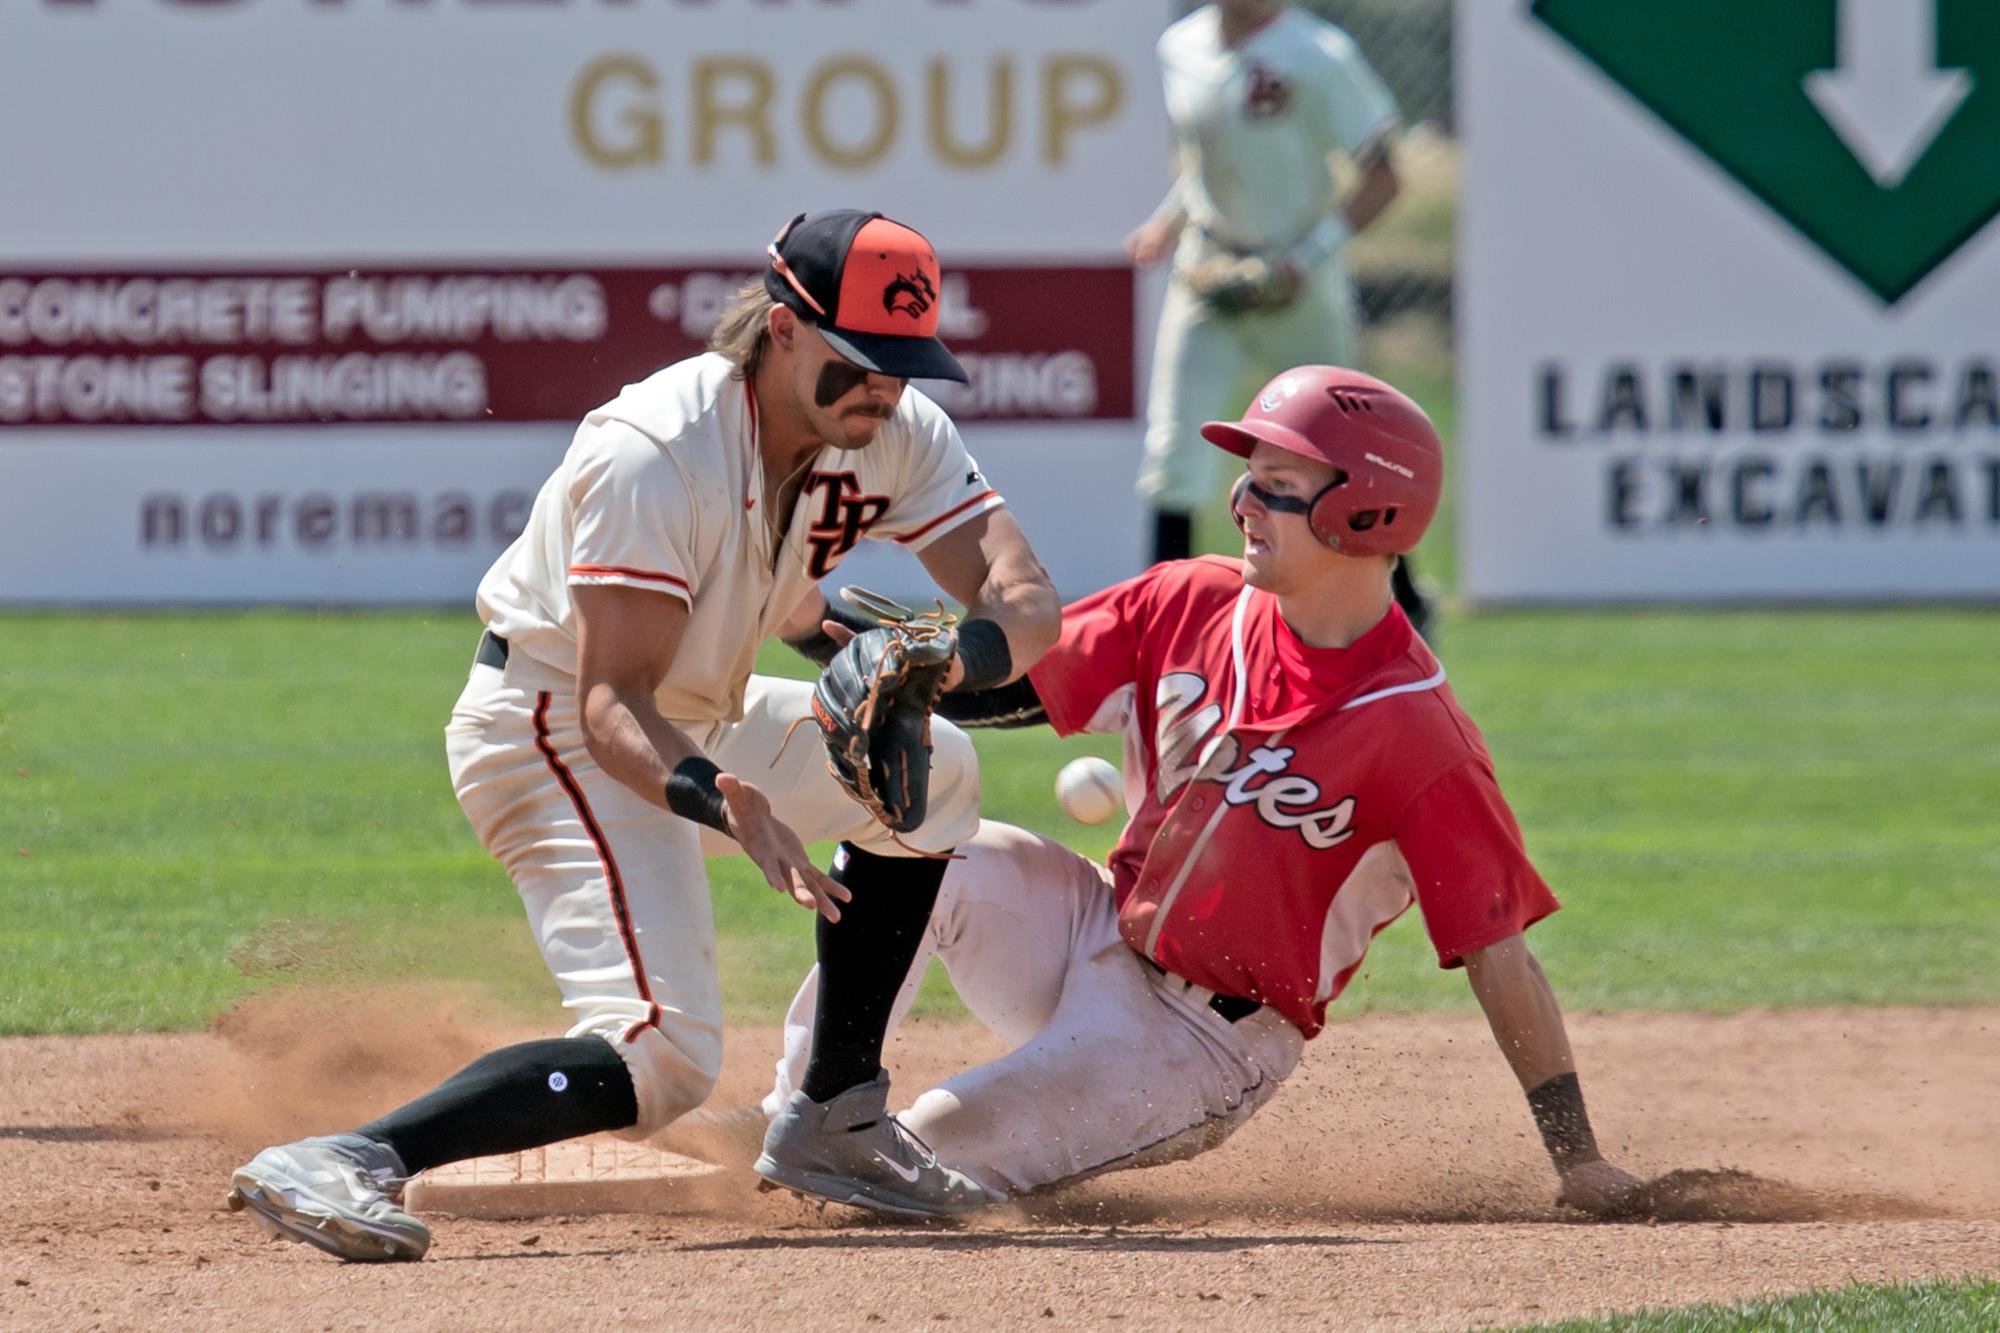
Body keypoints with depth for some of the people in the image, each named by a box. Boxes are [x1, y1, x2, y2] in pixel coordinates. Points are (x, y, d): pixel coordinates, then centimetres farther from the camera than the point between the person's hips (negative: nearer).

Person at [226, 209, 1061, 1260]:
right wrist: (724, 801, -52)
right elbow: (611, 701, -33)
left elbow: (1027, 603, -14)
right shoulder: (654, 456, -29)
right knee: (661, 1059, -25)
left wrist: (950, 655, -38)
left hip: (692, 724, 9)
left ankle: (834, 1117, 19)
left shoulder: (898, 434, -7)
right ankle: (343, 1163, -38)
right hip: (553, 738, -9)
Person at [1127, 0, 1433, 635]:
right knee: (1173, 452, -6)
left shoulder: (1319, 56, -16)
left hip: (1299, 292, -4)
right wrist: (1165, 225, 3)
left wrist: (1307, 258, -22)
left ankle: (1405, 606, 28)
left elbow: (1382, 179, -13)